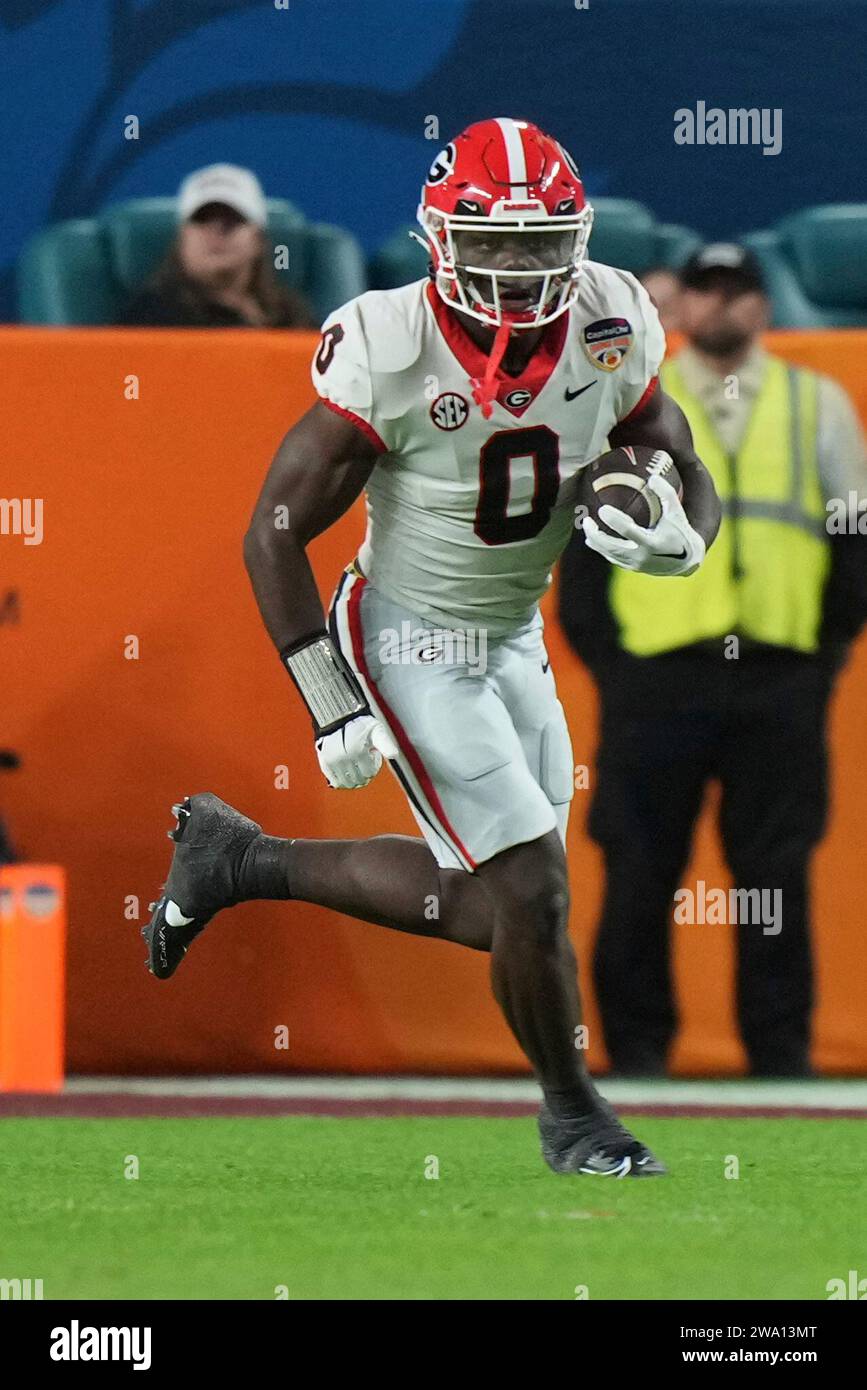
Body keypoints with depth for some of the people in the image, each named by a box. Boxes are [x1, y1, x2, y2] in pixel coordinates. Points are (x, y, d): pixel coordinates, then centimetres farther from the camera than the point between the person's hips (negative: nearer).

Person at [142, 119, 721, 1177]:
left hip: (512, 641, 7)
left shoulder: (610, 334, -10)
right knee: (531, 892, -11)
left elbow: (693, 492, 2)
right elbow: (274, 533, -17)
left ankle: (239, 859, 31)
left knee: (483, 908, 11)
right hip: (408, 644, -6)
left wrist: (667, 536, -23)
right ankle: (572, 1112, 15)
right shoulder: (390, 352, -24)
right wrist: (330, 704, -20)